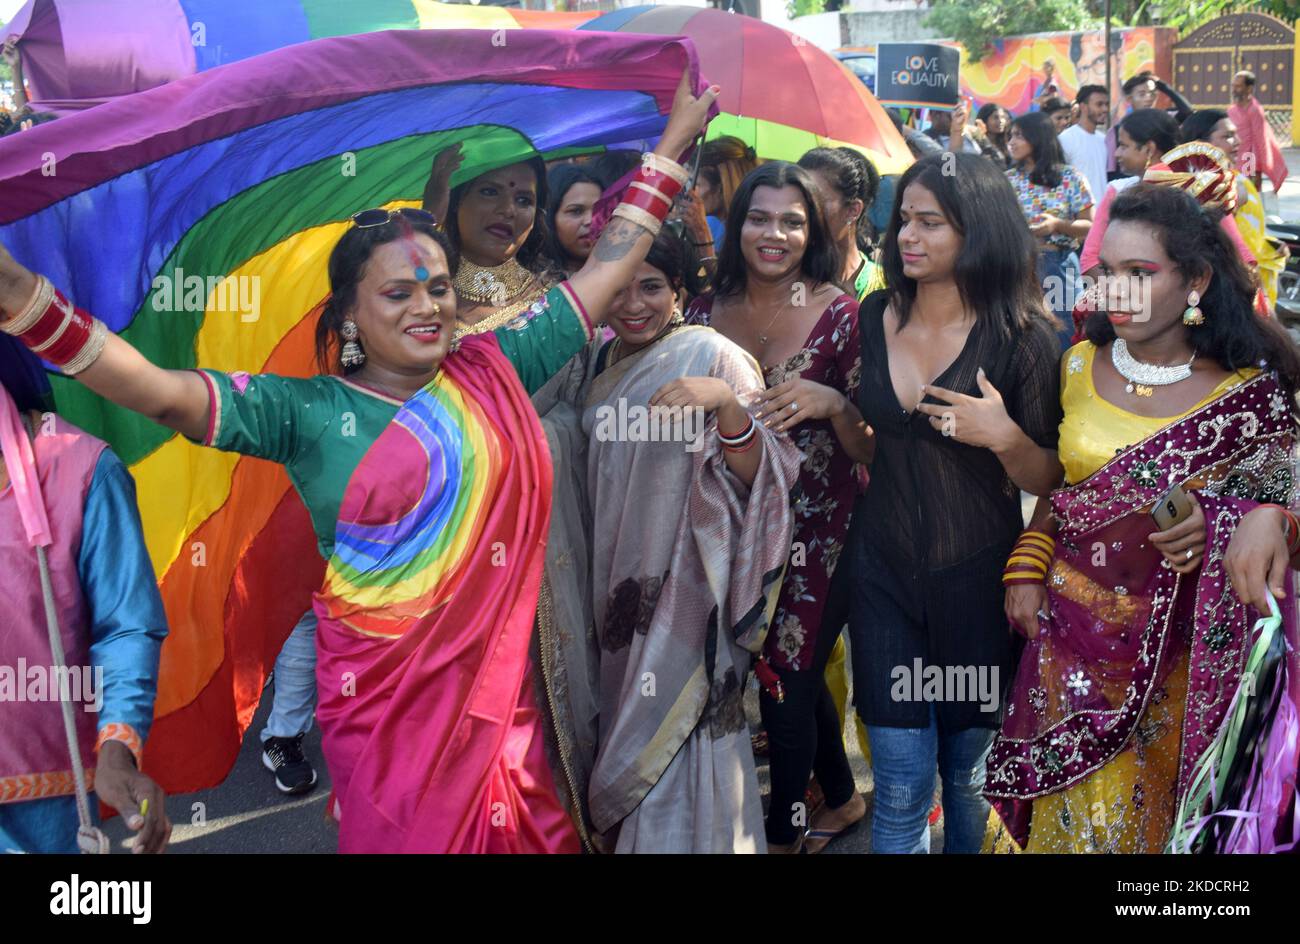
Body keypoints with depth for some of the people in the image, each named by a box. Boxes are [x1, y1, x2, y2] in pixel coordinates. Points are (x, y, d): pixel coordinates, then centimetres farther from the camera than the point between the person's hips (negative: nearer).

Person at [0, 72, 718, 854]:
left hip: (501, 686, 3)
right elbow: (160, 392, -16)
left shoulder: (493, 373, 4)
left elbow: (604, 273, 9)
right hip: (386, 704, -3)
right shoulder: (308, 411, -5)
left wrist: (672, 144, 12)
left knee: (525, 834, 11)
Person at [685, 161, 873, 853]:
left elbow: (869, 445, -12)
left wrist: (831, 404, -29)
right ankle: (842, 798, 41)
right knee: (797, 673, 16)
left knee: (785, 679, 3)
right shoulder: (706, 312, 0)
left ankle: (783, 832, 27)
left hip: (815, 529, -4)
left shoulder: (839, 313, -11)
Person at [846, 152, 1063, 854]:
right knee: (901, 786, 2)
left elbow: (1049, 481, -7)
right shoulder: (874, 318, 1)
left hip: (976, 577, -2)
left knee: (971, 773, 14)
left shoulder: (1022, 338, -9)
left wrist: (1005, 438, -24)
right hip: (884, 570, 2)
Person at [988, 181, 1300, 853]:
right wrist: (1026, 568, 3)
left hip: (1182, 653, -2)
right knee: (1071, 817, 12)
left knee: (1159, 817, 12)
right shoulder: (1079, 367, 0)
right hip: (1072, 637, 3)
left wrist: (1214, 527, -24)